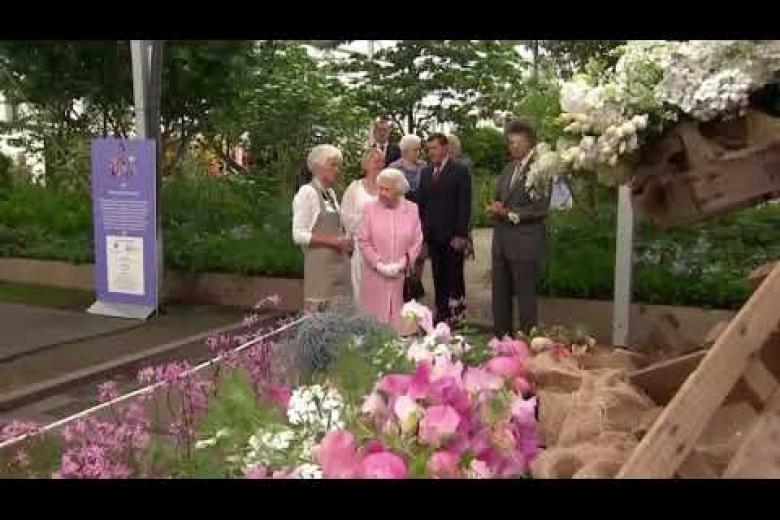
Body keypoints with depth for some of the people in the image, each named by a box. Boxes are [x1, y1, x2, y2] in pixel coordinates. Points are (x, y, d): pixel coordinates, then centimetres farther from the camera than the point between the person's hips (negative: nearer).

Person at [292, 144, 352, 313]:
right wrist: (333, 241, -18)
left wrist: (344, 242, 2)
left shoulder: (331, 193, 14)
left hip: (339, 262, 8)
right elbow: (299, 235, -15)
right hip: (320, 264, -8)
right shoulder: (307, 192, -9)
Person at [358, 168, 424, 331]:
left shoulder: (412, 209, 4)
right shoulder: (370, 208, 0)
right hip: (375, 276, -1)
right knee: (375, 315, 1)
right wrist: (379, 264, -10)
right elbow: (364, 241, -1)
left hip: (402, 276, 1)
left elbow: (417, 242, 4)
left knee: (400, 317, 2)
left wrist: (402, 263, -8)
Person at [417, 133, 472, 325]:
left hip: (452, 235, -5)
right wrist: (421, 230, 5)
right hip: (433, 235, 5)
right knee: (438, 277, 8)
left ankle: (457, 313, 12)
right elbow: (421, 202, 14)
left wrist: (461, 234, -14)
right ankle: (442, 312, 16)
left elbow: (464, 205, -9)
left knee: (454, 276, 2)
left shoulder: (460, 171, -4)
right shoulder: (426, 172, 13)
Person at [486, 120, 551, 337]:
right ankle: (501, 338, 26)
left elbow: (540, 209, -16)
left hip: (525, 243, -8)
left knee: (525, 297, 1)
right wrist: (496, 208, -3)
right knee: (500, 295, 14)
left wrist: (509, 213, -15)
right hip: (501, 241, 8)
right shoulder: (508, 168, 15)